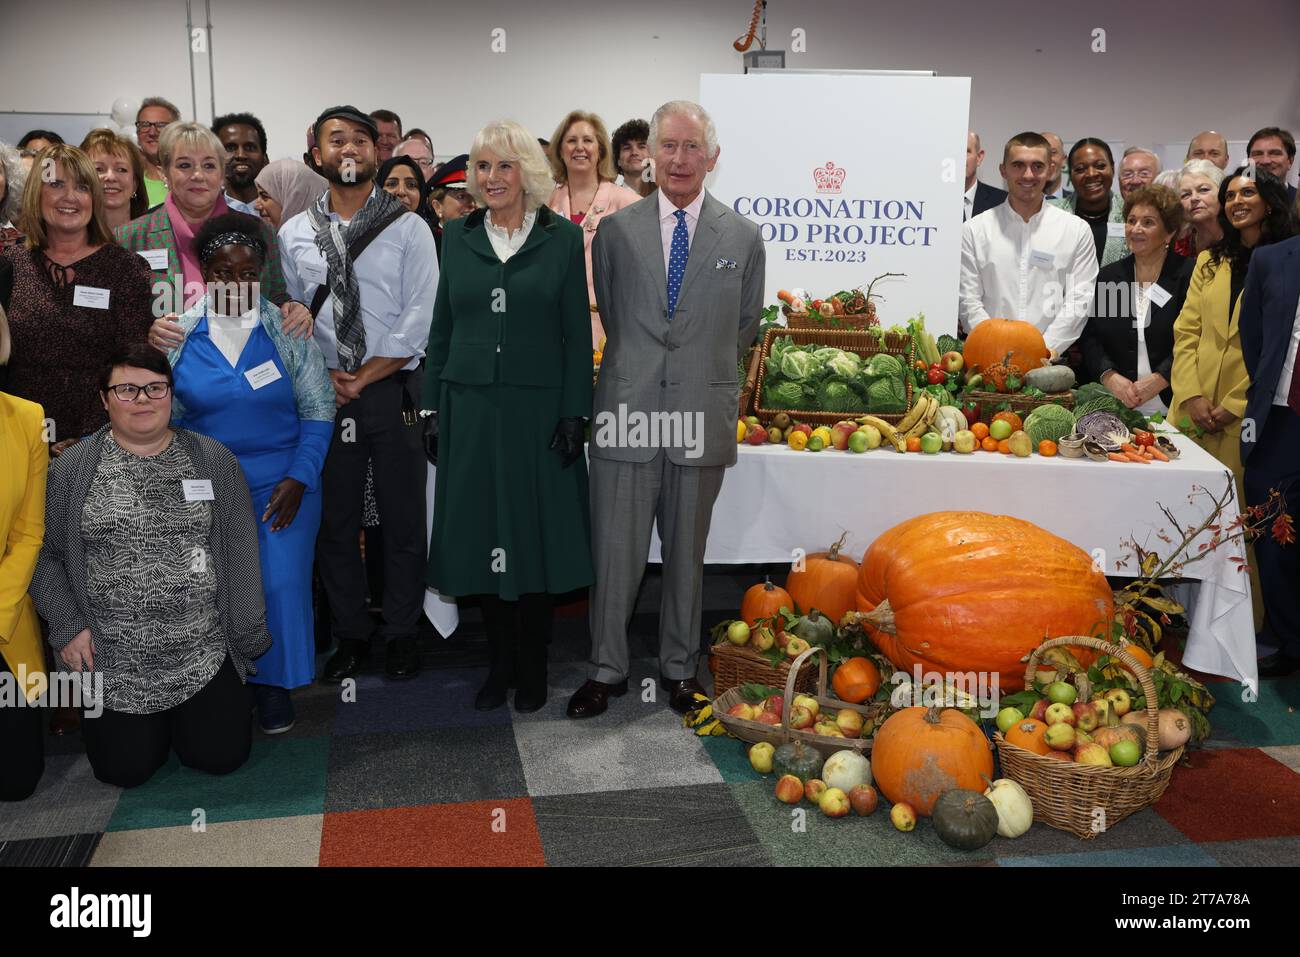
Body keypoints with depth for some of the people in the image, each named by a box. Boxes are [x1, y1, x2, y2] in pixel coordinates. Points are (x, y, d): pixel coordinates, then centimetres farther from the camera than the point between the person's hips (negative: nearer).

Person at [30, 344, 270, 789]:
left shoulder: (213, 459, 2)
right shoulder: (72, 468, 0)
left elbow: (241, 552, 3)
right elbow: (45, 553, 5)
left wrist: (248, 636, 1)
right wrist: (68, 627, -4)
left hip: (205, 653, 1)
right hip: (113, 663, 0)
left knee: (222, 755, -2)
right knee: (125, 769, -1)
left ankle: (189, 713, 30)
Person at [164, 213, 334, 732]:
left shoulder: (286, 330, -3)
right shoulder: (179, 335, 1)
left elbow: (318, 410, -2)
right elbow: (168, 417, 6)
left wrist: (298, 479, -11)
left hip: (283, 485, -1)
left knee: (281, 585, -7)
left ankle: (273, 682, 15)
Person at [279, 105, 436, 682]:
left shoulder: (408, 228, 0)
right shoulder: (294, 234, 8)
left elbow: (418, 320, -7)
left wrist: (363, 378, -11)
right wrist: (322, 376, -6)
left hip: (392, 390, -2)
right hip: (322, 395, 2)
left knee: (403, 520, 6)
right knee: (334, 522, 10)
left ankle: (402, 632, 22)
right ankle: (351, 634, 25)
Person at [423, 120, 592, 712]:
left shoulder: (562, 237, 1)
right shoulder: (458, 236, 9)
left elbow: (577, 333, -1)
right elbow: (442, 329, 11)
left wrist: (574, 413, -7)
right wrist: (432, 408, 6)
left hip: (538, 409, -2)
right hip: (470, 407, 3)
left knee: (537, 533, 3)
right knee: (480, 532, 6)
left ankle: (533, 665, 19)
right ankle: (501, 660, 22)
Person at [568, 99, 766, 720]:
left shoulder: (743, 237, 5)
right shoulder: (616, 230, 5)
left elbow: (744, 326, 14)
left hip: (701, 415, 0)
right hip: (628, 411, 0)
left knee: (687, 552, 11)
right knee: (615, 551, 4)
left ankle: (679, 668, 26)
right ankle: (607, 669, 19)